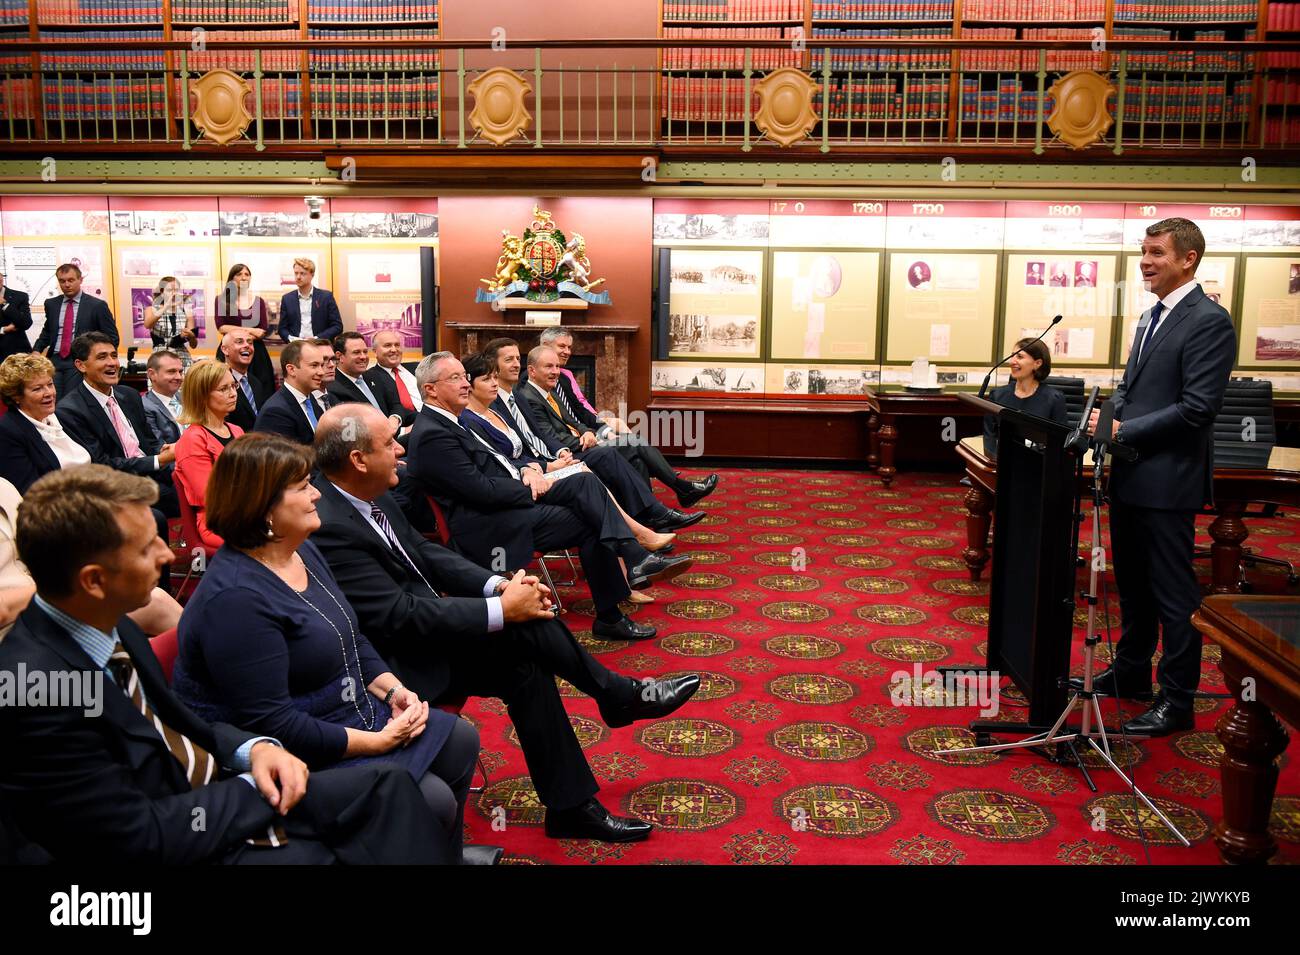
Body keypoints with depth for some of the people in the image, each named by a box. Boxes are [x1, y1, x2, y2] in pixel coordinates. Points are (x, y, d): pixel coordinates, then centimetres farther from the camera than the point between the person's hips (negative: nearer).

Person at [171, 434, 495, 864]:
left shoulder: (303, 550, 3)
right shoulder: (236, 598, -27)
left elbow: (351, 639, 14)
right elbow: (270, 723, -28)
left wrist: (393, 690, -3)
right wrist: (376, 742, -22)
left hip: (351, 712, 10)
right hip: (296, 755, -10)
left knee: (462, 741, 10)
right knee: (431, 801, -17)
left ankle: (448, 854, 27)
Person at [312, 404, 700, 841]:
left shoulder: (369, 495, 1)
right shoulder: (328, 528, -26)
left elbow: (425, 552, 9)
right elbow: (401, 617, -27)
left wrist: (497, 584, -6)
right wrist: (502, 609, -23)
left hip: (423, 630, 8)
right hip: (403, 665, -8)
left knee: (527, 666, -10)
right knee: (525, 623, -19)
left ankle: (570, 806, 1)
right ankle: (620, 696, 4)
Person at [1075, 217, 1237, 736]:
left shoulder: (1209, 321, -13)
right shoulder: (1151, 318, 15)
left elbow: (1199, 406, -20)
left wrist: (1126, 430, -18)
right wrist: (1109, 412, 1)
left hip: (1167, 479, -9)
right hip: (1130, 474, 9)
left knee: (1173, 591, 0)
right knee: (1132, 581, 19)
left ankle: (1177, 701, 11)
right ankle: (1130, 670, 34)